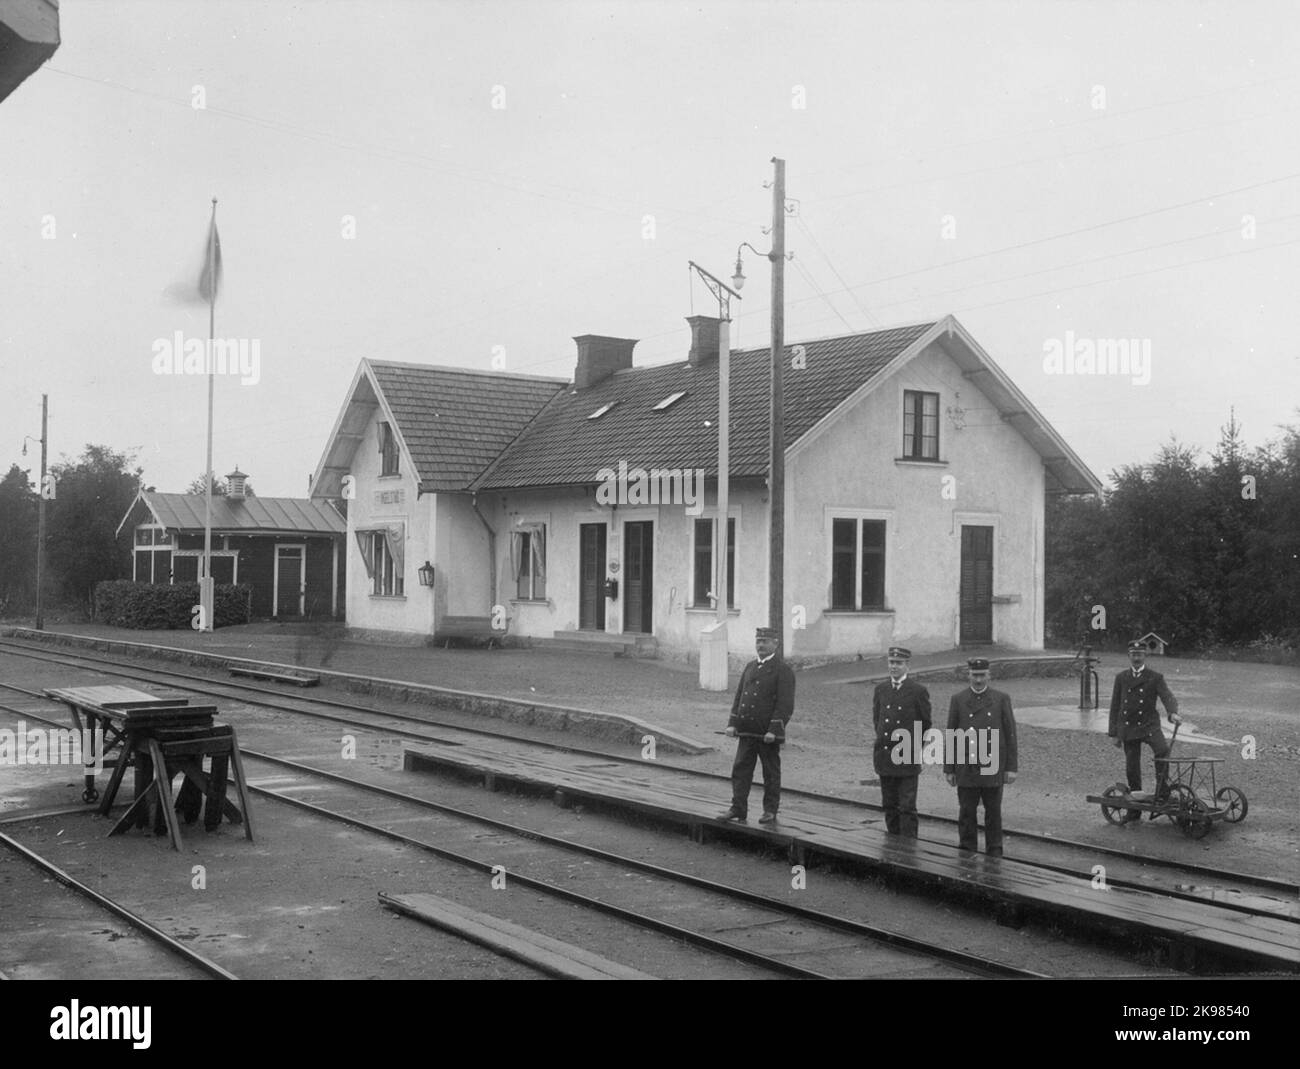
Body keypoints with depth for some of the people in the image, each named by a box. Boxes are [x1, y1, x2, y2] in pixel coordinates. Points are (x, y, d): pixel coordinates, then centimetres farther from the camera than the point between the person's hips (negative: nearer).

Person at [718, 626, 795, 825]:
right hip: (746, 732, 6)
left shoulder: (783, 671, -6)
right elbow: (738, 696, 15)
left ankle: (770, 811, 13)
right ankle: (738, 808, 10)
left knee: (771, 773, 5)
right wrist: (733, 723, 5)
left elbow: (785, 704, -12)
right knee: (740, 770, 4)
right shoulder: (750, 667, 14)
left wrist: (774, 730, -19)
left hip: (768, 734, -6)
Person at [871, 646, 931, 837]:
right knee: (889, 806, 10)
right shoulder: (881, 690, 8)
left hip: (908, 759, -4)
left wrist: (914, 747, 8)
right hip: (884, 757, 4)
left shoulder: (918, 691, -5)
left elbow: (926, 725, 4)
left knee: (907, 807, -3)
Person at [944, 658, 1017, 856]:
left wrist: (1011, 767, -1)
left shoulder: (1001, 699, 3)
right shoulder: (958, 700, 4)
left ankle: (994, 855, 15)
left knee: (993, 812, 5)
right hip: (966, 768, 0)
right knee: (966, 812, 3)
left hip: (992, 768, 0)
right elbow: (951, 736, 5)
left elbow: (1010, 734, 3)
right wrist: (949, 769, 2)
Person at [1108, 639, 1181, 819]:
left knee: (1163, 750, -31)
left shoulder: (1155, 677, 2)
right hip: (1127, 727, 3)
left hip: (1149, 725, -3)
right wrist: (1114, 733, 8)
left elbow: (1167, 697, -10)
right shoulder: (1121, 678, 10)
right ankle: (1134, 811, 16)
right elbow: (1115, 706, 12)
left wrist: (1173, 713, -33)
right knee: (1131, 767, 5)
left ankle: (1161, 792, -18)